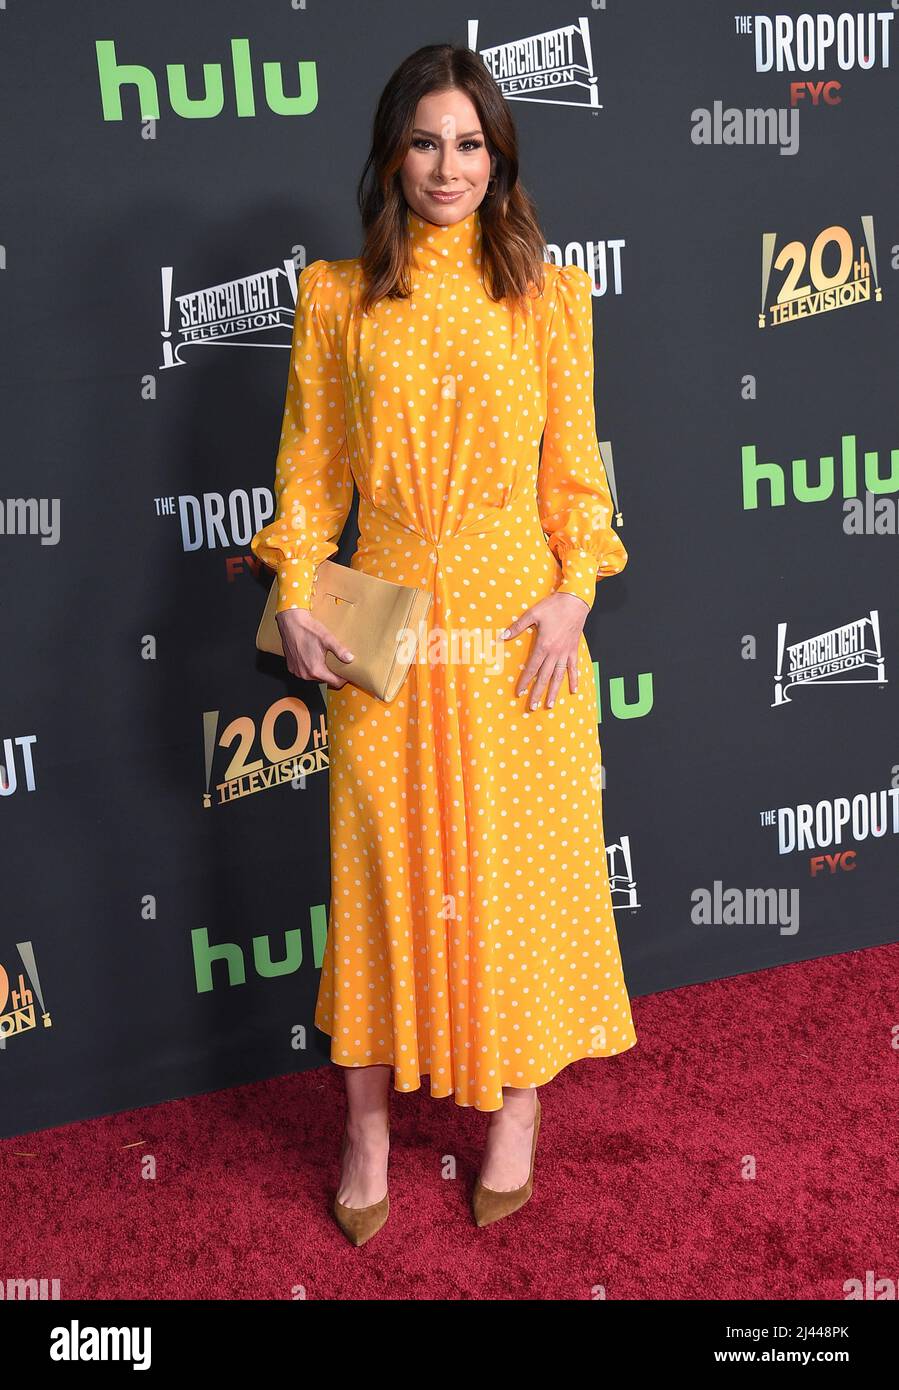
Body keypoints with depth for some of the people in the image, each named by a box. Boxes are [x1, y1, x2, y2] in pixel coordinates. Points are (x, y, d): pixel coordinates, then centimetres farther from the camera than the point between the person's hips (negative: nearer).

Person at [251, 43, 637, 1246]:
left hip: (517, 620, 0)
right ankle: (369, 1118, 24)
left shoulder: (548, 293, 5)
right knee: (384, 859, 7)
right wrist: (295, 595, -7)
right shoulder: (338, 297, 5)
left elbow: (573, 463, 3)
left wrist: (575, 592, -9)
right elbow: (310, 462, 5)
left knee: (519, 858, 8)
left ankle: (518, 1097, 29)